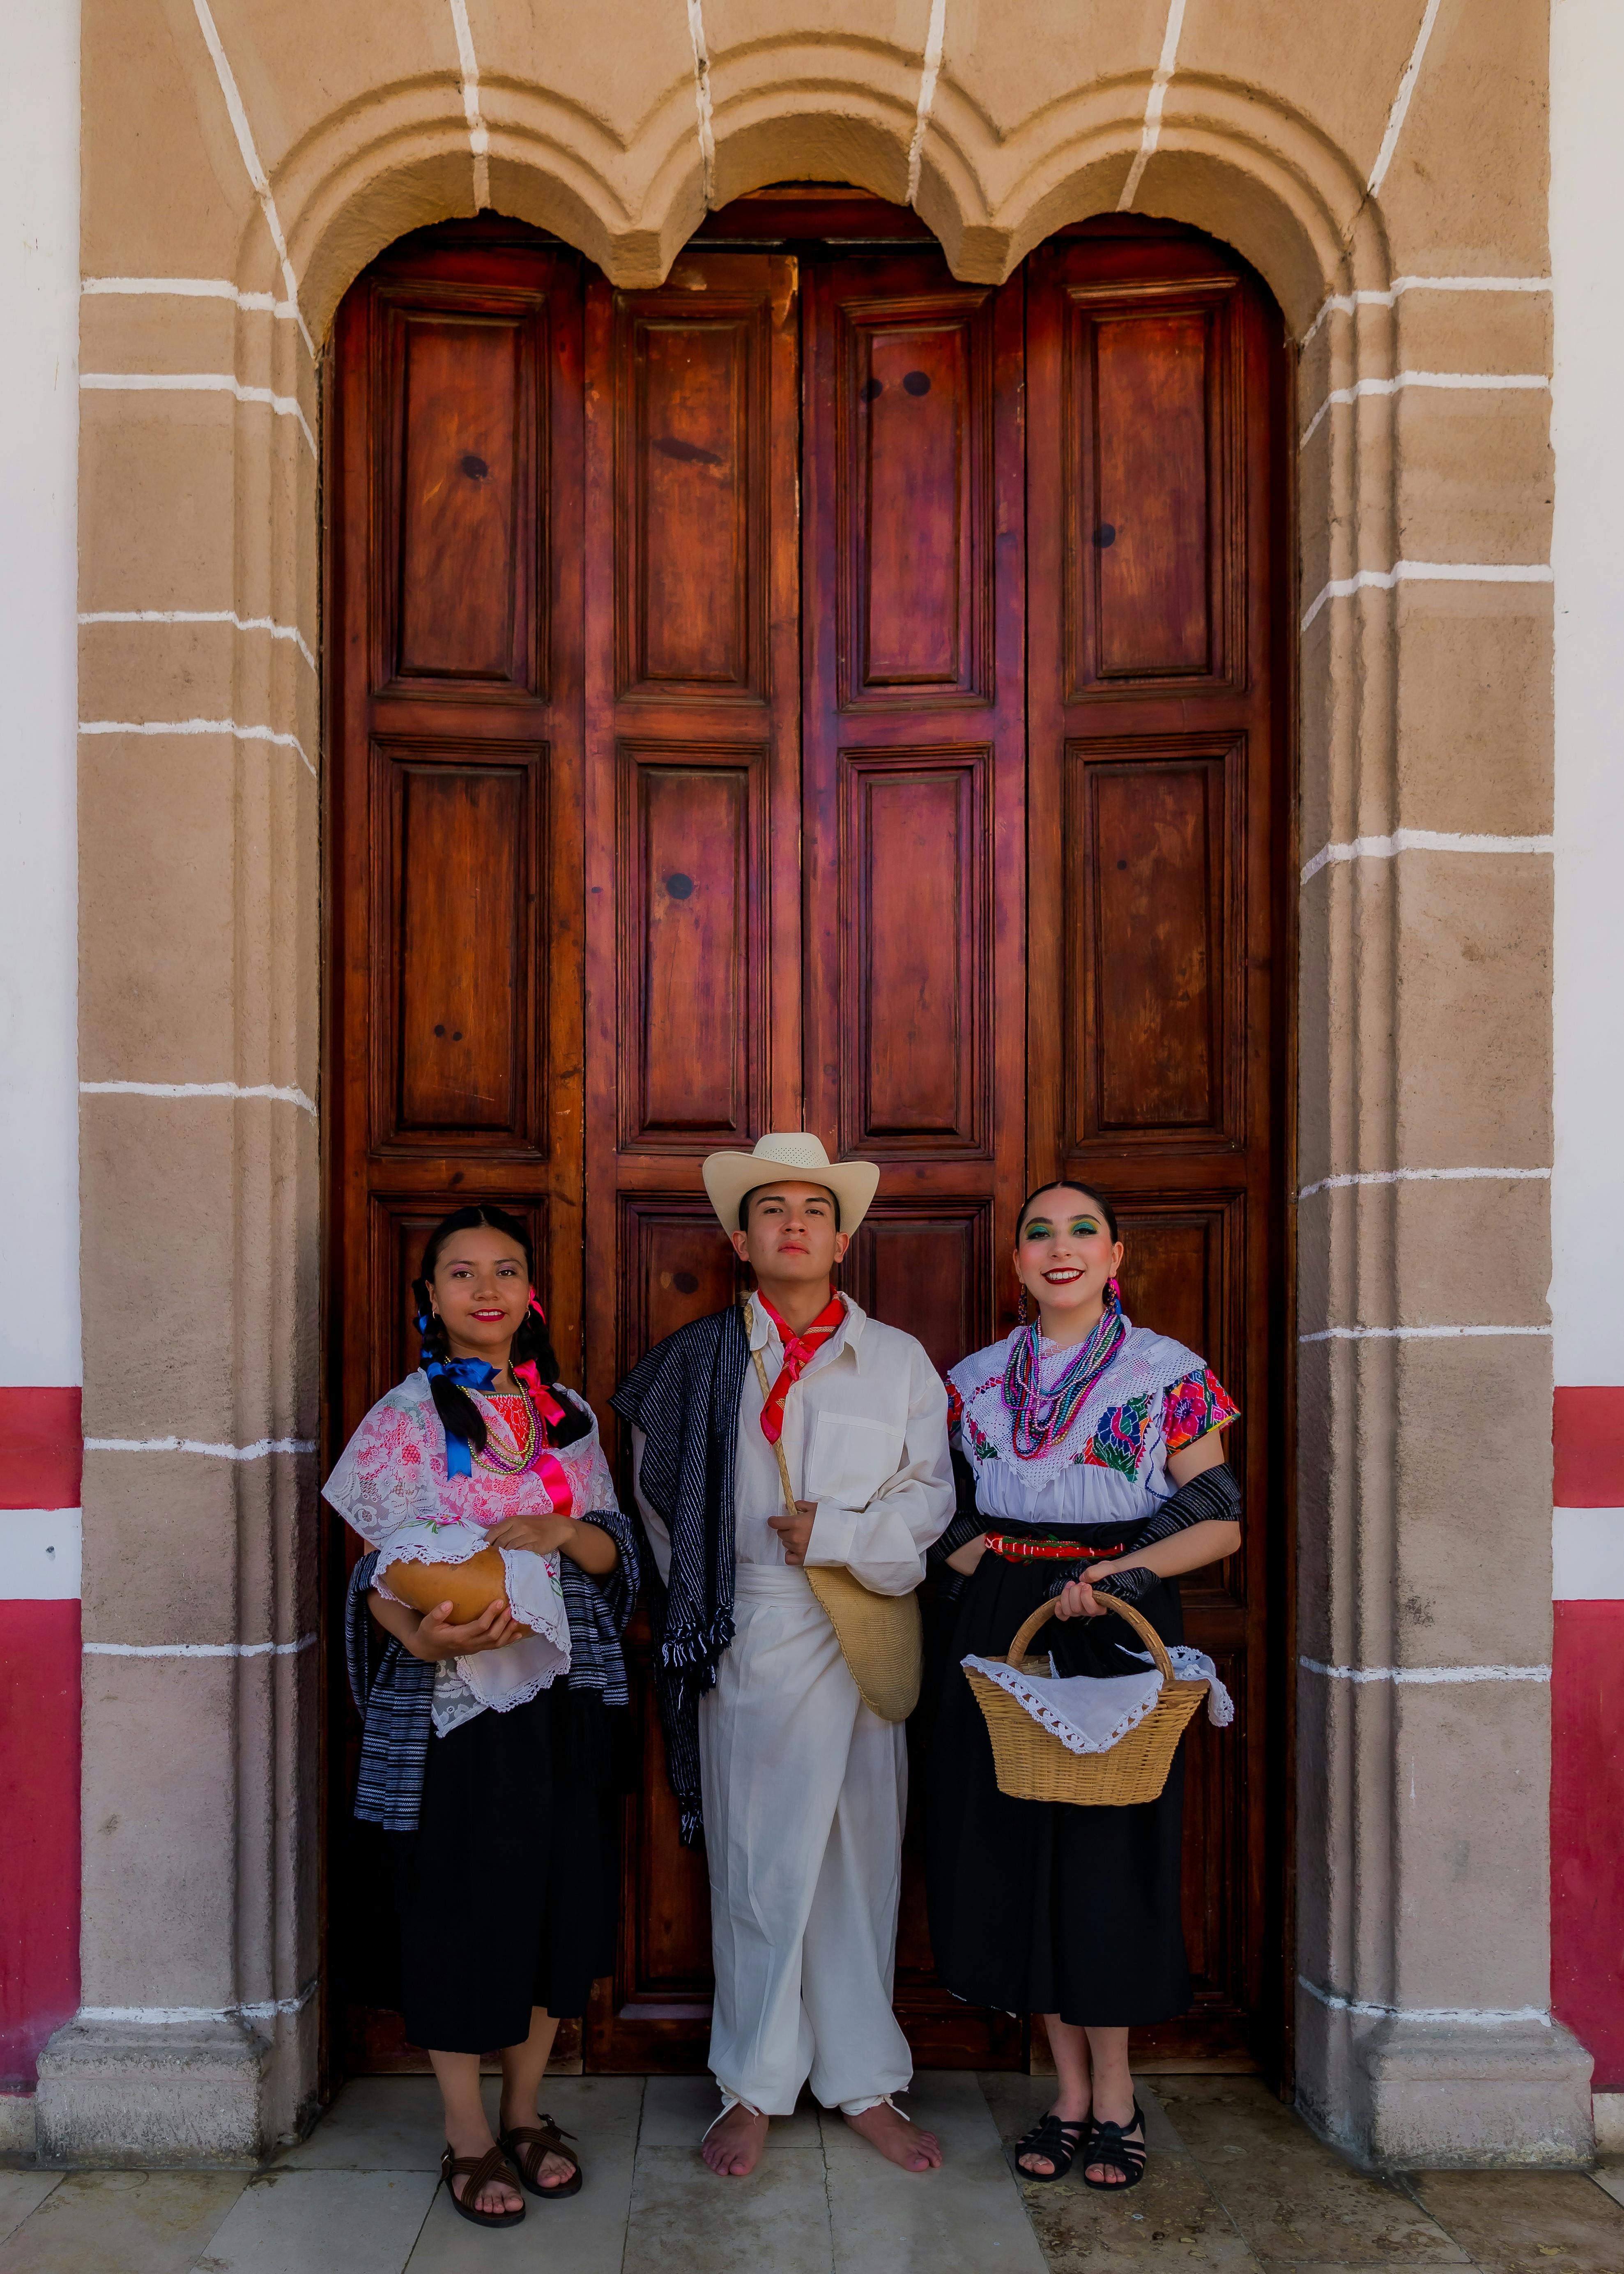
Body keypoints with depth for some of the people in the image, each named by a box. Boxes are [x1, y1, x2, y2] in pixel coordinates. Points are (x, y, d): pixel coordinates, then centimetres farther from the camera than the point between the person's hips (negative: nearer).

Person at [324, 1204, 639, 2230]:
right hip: (454, 1697, -4)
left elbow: (617, 1554, 8)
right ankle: (468, 2135, 20)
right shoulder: (408, 1416, -3)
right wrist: (425, 1636, -26)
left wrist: (563, 1533, -14)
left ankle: (526, 2109, 28)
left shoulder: (569, 1412, 8)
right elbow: (380, 1574, -6)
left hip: (563, 1692, 4)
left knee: (558, 1896, 9)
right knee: (462, 1902, 3)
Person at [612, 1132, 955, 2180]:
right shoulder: (697, 1359, 5)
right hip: (746, 1641, -1)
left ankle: (867, 2083, 22)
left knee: (861, 1859, 7)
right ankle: (756, 2089, 20)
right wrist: (698, 1603, 7)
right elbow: (658, 1495, 12)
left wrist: (837, 1533, -11)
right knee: (755, 1865, 4)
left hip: (864, 1643, 1)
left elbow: (932, 1495, 3)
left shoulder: (898, 1359, 7)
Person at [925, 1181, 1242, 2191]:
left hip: (1121, 1628, -3)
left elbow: (1220, 1522, -4)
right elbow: (941, 1515, 15)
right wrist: (983, 1560, -4)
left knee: (1110, 1846, 0)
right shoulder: (976, 1378, 8)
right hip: (1003, 1631, 3)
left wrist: (1122, 1574, -17)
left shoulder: (1169, 1372, -2)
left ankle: (1114, 2095, 20)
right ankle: (1073, 2088, 22)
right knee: (1016, 1843, 6)